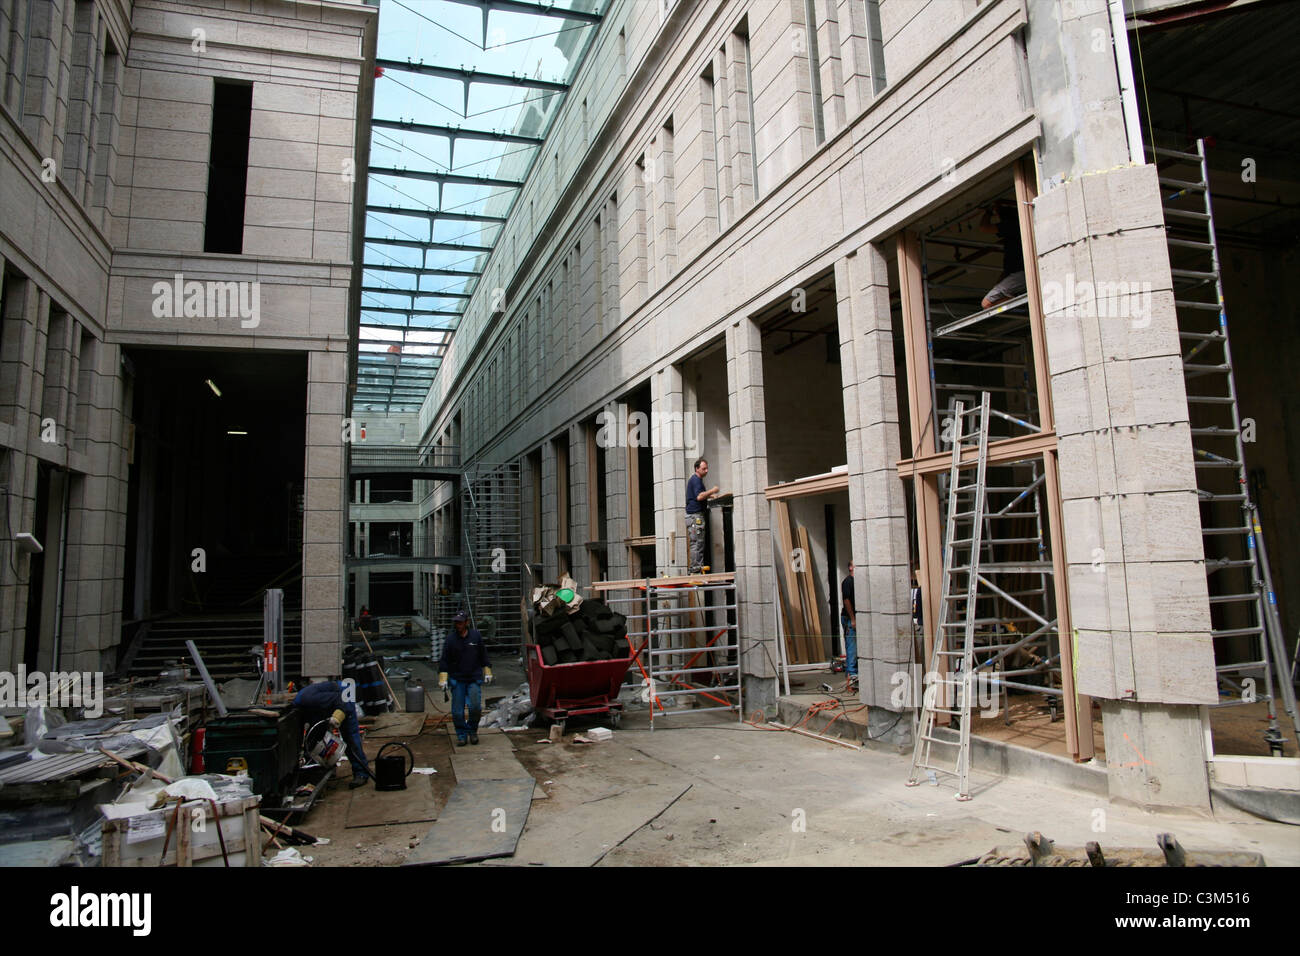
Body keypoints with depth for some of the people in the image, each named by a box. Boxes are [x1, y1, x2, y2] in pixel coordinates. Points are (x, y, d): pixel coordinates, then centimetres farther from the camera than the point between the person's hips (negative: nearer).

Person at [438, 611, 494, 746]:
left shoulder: (476, 635, 1)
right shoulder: (450, 639, -3)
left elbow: (483, 655, 11)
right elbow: (444, 660, 0)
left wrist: (487, 672, 12)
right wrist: (443, 678, -8)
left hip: (474, 679, 0)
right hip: (457, 680, 0)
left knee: (475, 707, -9)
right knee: (457, 712, 0)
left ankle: (473, 730, 15)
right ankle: (461, 735, 18)